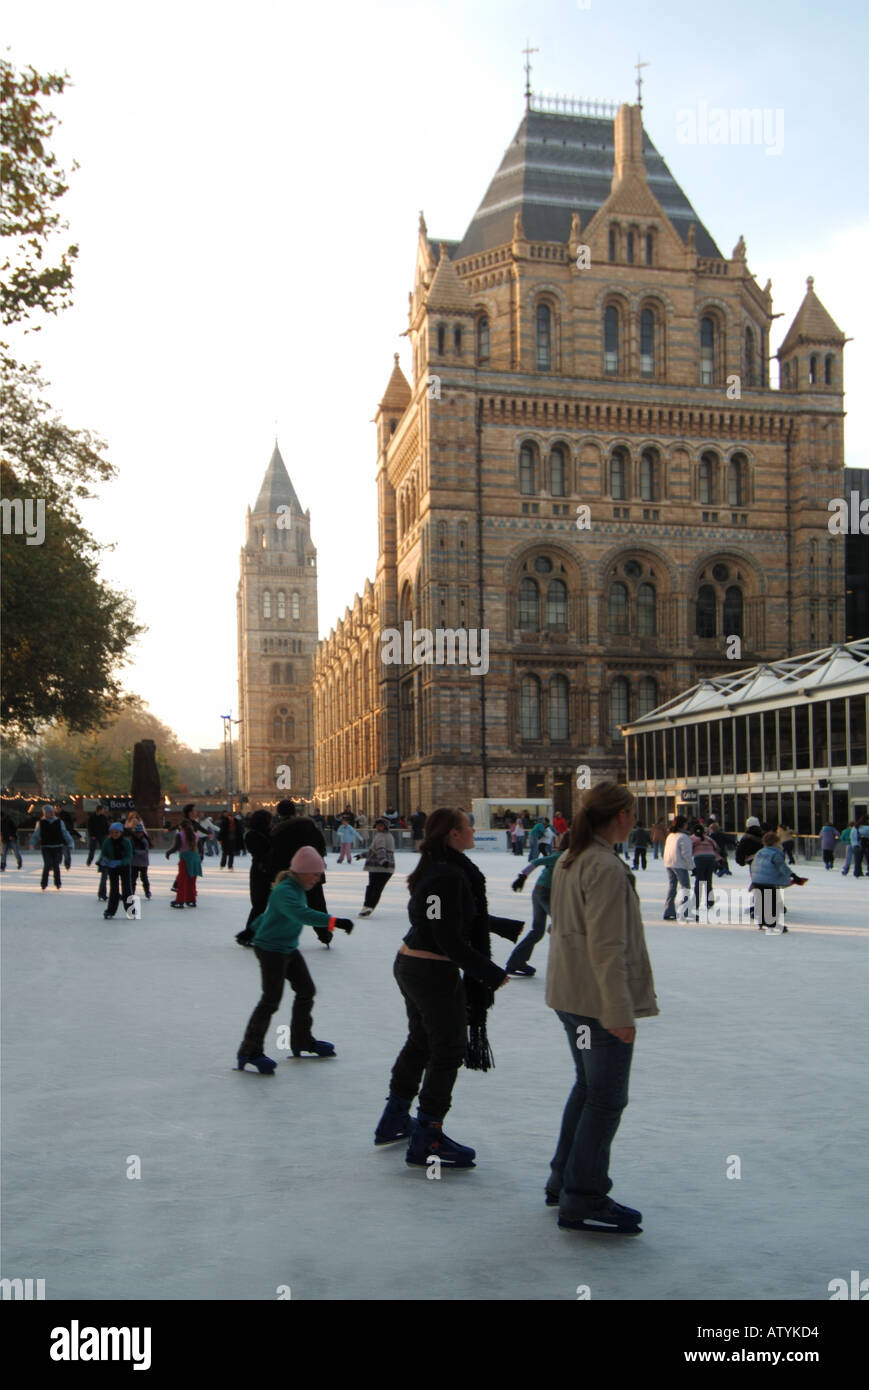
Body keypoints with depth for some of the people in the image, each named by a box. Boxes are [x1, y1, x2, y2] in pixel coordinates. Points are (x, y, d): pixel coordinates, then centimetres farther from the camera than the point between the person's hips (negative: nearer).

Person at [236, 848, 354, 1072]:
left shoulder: (297, 889, 7)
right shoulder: (284, 891, -24)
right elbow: (301, 914, -43)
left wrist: (258, 925, 41)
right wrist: (334, 922, -49)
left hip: (289, 949, 10)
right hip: (270, 950, -10)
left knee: (306, 990, 13)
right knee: (271, 999, -10)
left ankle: (301, 1040, 30)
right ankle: (250, 1051, -1)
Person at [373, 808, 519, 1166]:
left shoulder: (436, 868, 8)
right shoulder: (450, 875, -24)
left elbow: (467, 919, 20)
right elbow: (450, 939, -26)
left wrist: (510, 928, 26)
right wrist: (491, 973, -19)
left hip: (408, 963, 10)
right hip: (434, 972, -10)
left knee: (420, 1041, 24)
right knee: (448, 1050, 3)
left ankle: (394, 1121, 39)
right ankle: (427, 1140, 13)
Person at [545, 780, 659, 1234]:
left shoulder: (567, 862, 9)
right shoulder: (606, 867, -20)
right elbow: (607, 946, -23)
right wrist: (620, 1012, -20)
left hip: (568, 993, 10)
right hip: (599, 1000, -10)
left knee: (588, 1086, 21)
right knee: (606, 1099, 1)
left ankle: (564, 1180, 31)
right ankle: (583, 1200, 9)